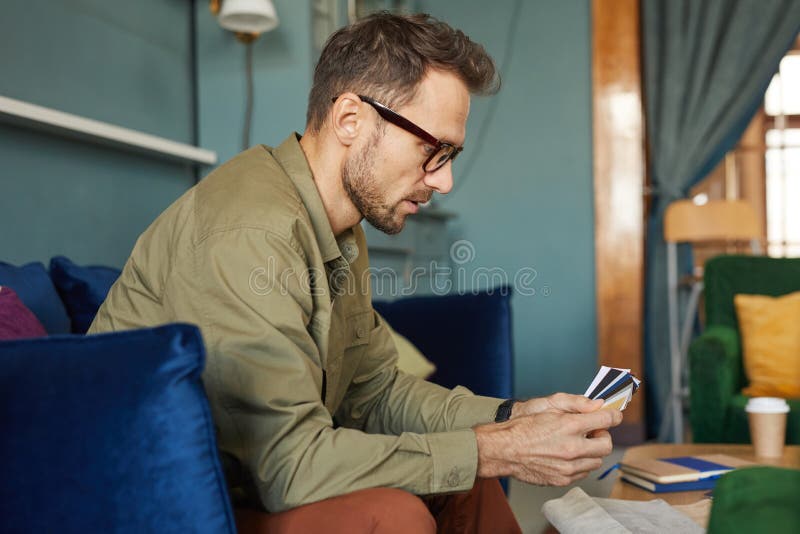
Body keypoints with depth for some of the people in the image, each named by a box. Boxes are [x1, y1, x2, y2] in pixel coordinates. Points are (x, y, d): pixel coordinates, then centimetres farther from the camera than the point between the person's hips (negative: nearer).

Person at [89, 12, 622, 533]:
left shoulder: (340, 233, 4)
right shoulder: (245, 233, -27)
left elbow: (374, 389, 8)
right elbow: (287, 460, -29)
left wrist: (511, 417, -5)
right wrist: (496, 452, -24)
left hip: (247, 481, 9)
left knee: (465, 479, 6)